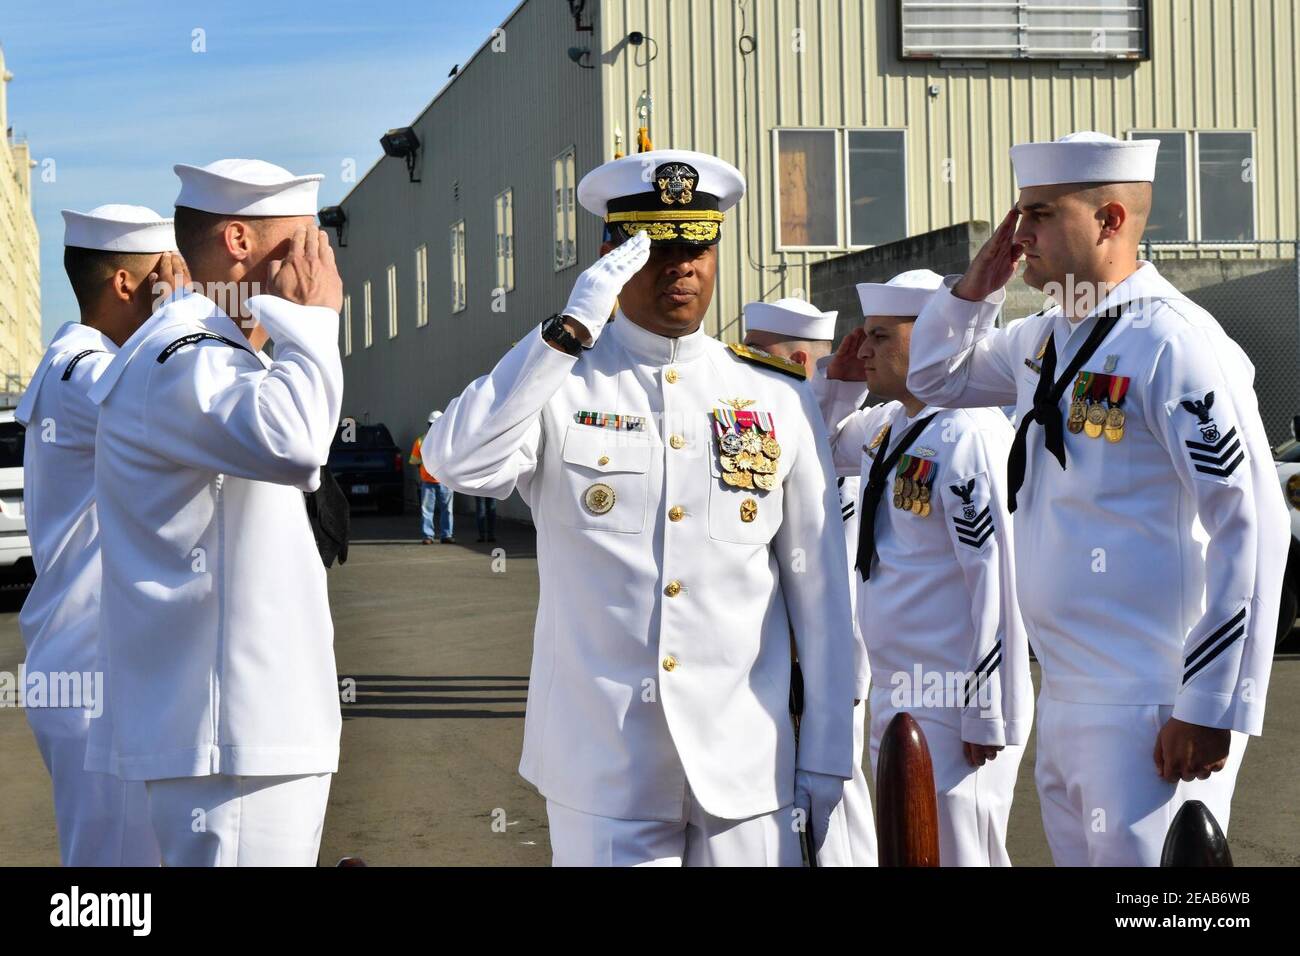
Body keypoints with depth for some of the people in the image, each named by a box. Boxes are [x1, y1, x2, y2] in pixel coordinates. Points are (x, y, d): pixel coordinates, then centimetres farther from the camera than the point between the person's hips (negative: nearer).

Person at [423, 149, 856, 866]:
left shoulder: (778, 398, 6)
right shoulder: (557, 384, 2)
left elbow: (818, 592, 7)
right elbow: (457, 462, -19)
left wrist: (826, 757, 6)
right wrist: (571, 327, -19)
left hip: (748, 769, 2)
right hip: (600, 775, -1)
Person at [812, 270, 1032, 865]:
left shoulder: (966, 434, -19)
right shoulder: (887, 425, 8)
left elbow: (997, 582, -21)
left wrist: (987, 718, -19)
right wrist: (838, 379, 7)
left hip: (954, 709, -9)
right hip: (894, 699, 9)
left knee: (954, 855, -1)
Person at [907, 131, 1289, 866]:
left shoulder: (1171, 343, -16)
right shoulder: (1051, 339, 10)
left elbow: (1252, 526, -19)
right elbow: (935, 377, 26)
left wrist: (1213, 709, -19)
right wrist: (979, 283, 6)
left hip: (1154, 715, -9)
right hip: (1066, 698, 9)